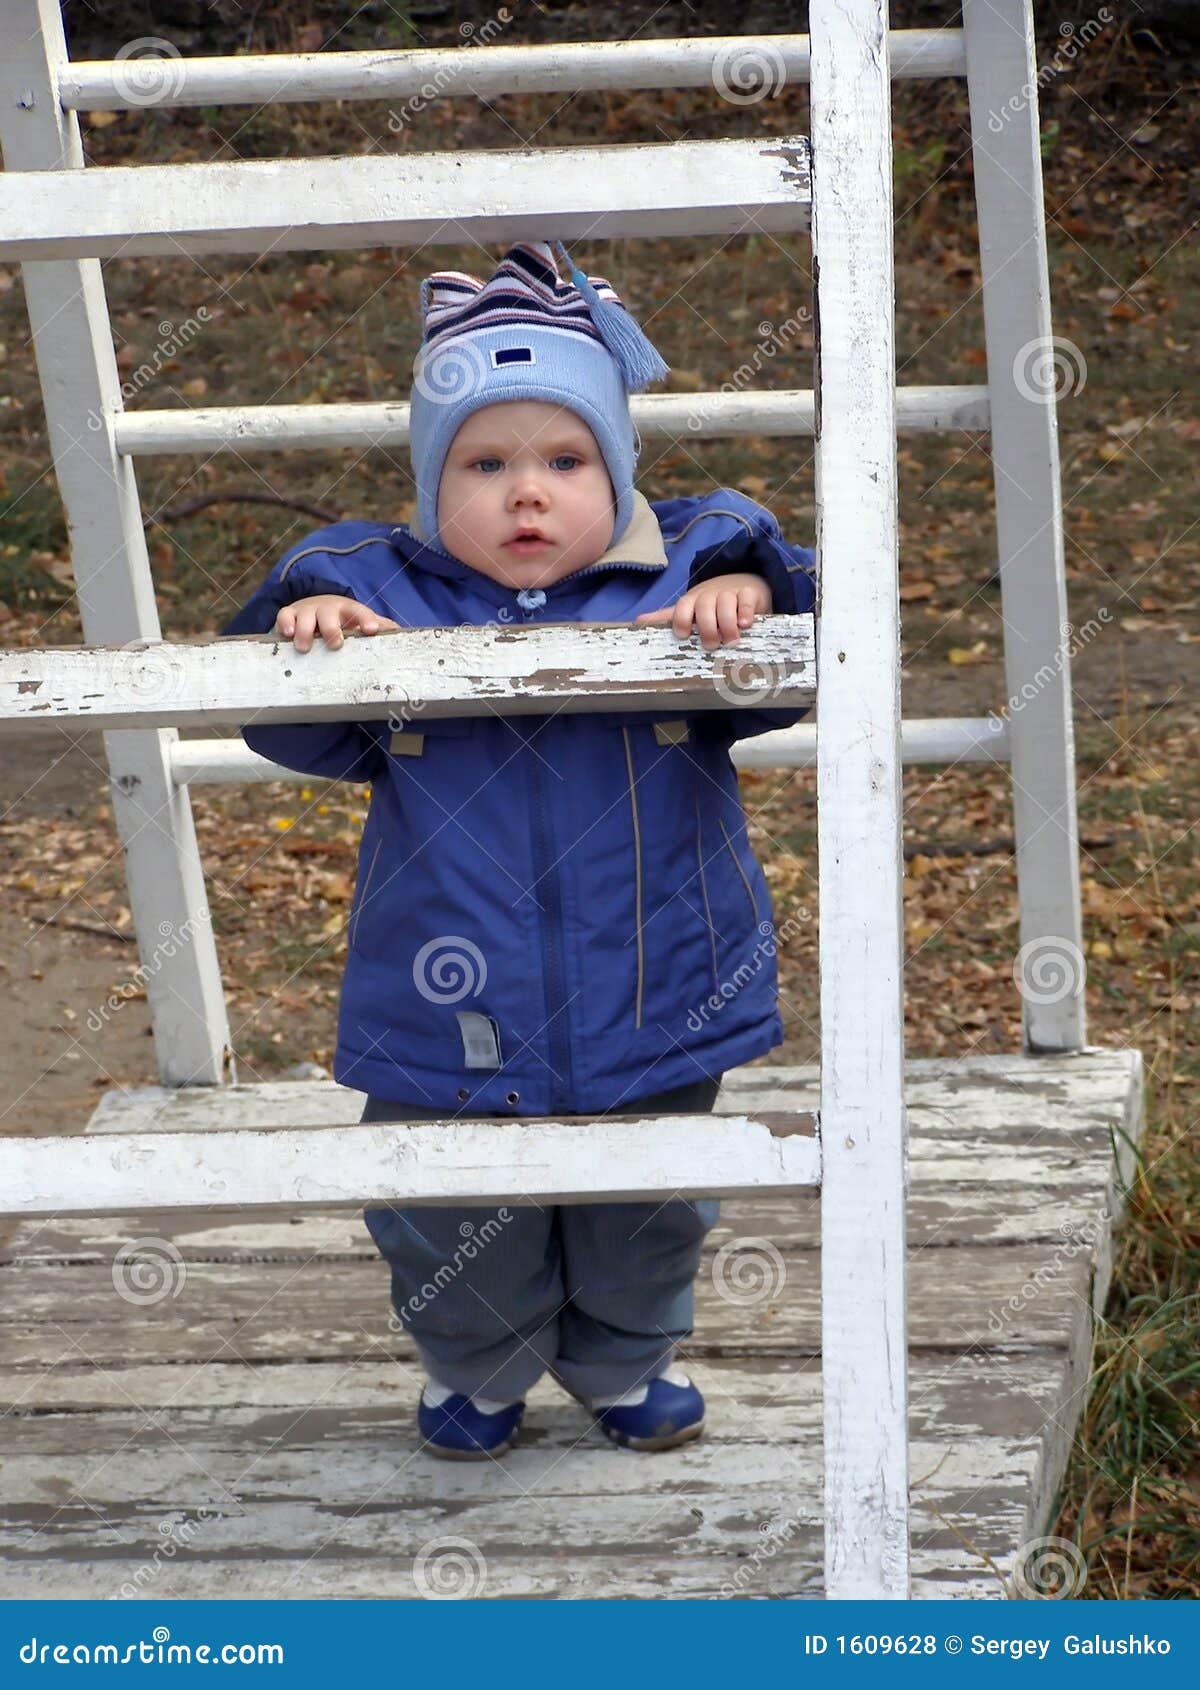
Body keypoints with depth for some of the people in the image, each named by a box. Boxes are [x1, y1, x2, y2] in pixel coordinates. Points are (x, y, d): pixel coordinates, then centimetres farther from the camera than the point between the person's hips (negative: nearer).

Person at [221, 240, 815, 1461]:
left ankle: (627, 1363, 49)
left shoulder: (675, 585, -7)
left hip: (650, 1022, 1)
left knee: (645, 1225, 20)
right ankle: (477, 1370, 46)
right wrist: (303, 624, -28)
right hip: (449, 1037, 0)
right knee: (456, 1243, 16)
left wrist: (745, 595, -32)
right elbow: (293, 730, -9)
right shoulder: (384, 596, -7)